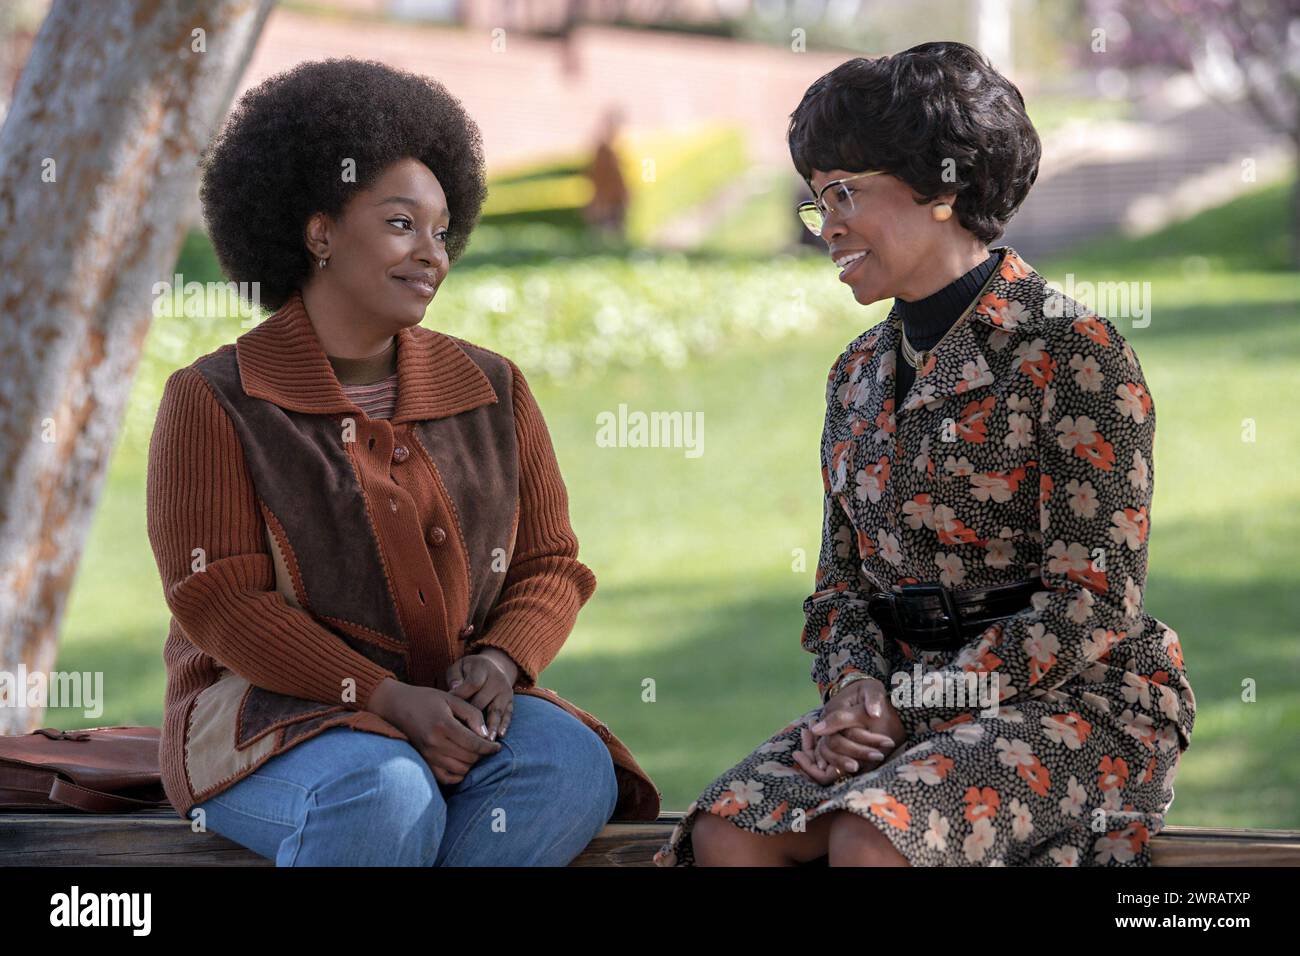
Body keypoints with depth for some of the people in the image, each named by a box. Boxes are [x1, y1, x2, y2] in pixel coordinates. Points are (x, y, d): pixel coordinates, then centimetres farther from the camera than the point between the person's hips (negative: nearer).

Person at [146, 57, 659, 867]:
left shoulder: (493, 393, 10)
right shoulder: (216, 402, -3)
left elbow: (549, 566, 11)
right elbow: (220, 602, -10)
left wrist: (500, 663, -12)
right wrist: (393, 701, -20)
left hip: (462, 707, 4)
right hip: (273, 718, -4)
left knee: (570, 769, -28)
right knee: (387, 799, -37)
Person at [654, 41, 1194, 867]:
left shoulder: (1073, 352, -8)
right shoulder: (861, 374, 15)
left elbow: (1092, 603, -13)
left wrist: (909, 707, -16)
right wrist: (855, 684, -6)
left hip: (1070, 705, -7)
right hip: (902, 702, 7)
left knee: (868, 842, -34)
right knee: (725, 833, -21)